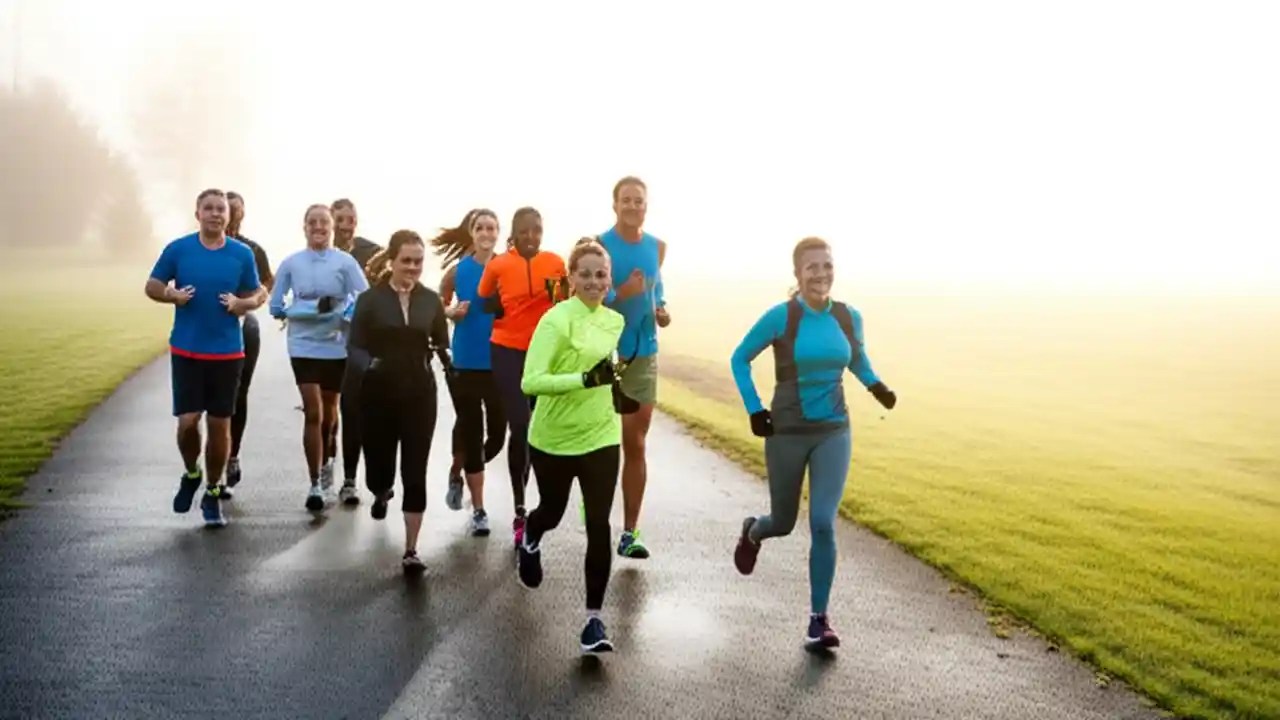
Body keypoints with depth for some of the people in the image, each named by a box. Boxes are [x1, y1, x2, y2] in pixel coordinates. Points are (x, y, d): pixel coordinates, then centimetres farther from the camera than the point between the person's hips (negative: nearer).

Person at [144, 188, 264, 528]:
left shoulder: (242, 254, 1)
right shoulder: (177, 249, -2)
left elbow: (258, 294, 9)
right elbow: (152, 286, 5)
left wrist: (242, 303, -13)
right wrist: (172, 295, -15)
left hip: (228, 352, 1)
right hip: (186, 350, -1)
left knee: (220, 424, 5)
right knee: (188, 421, -6)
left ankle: (212, 493, 21)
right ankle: (191, 474, 24)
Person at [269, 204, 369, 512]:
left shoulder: (346, 262, -4)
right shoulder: (291, 263, 1)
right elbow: (276, 307, 3)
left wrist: (340, 315, -25)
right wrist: (309, 310, -13)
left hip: (337, 347, 1)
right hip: (304, 346, 0)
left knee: (328, 412, 16)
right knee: (313, 413, -8)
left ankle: (325, 466, 41)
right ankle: (315, 484, -3)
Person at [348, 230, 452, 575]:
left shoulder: (431, 300, 3)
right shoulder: (370, 299, -3)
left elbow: (441, 343, 10)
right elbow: (355, 346, -4)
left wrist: (446, 357, -9)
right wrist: (368, 363, -22)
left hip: (419, 394, 1)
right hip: (379, 394, -1)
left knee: (415, 472, -3)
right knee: (378, 464, 8)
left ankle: (411, 550, 3)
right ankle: (381, 493, 48)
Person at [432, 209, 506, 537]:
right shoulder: (458, 270, 0)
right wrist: (453, 312, -8)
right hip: (466, 363, 0)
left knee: (497, 433, 3)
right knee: (470, 432, 2)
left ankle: (457, 473, 36)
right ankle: (479, 510, 14)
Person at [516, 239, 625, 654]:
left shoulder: (615, 321, 2)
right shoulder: (556, 320, -18)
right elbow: (531, 381, -27)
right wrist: (586, 379, -35)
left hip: (600, 438, 3)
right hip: (553, 439, -3)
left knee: (599, 526, -6)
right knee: (553, 512, 19)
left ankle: (594, 619, 4)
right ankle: (530, 540, 57)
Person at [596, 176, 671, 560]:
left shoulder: (657, 247, 7)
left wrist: (662, 310, 3)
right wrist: (620, 294, -24)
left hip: (644, 355, 4)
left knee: (636, 444, 6)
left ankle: (630, 531, 12)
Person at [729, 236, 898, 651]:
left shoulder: (849, 317, -2)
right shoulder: (781, 317, -12)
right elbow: (740, 359, -2)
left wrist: (875, 385, 2)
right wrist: (754, 409, -9)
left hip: (834, 433, 2)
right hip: (787, 434, -2)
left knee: (823, 524, -10)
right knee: (784, 523, 13)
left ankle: (818, 619, 3)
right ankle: (751, 532, 51)